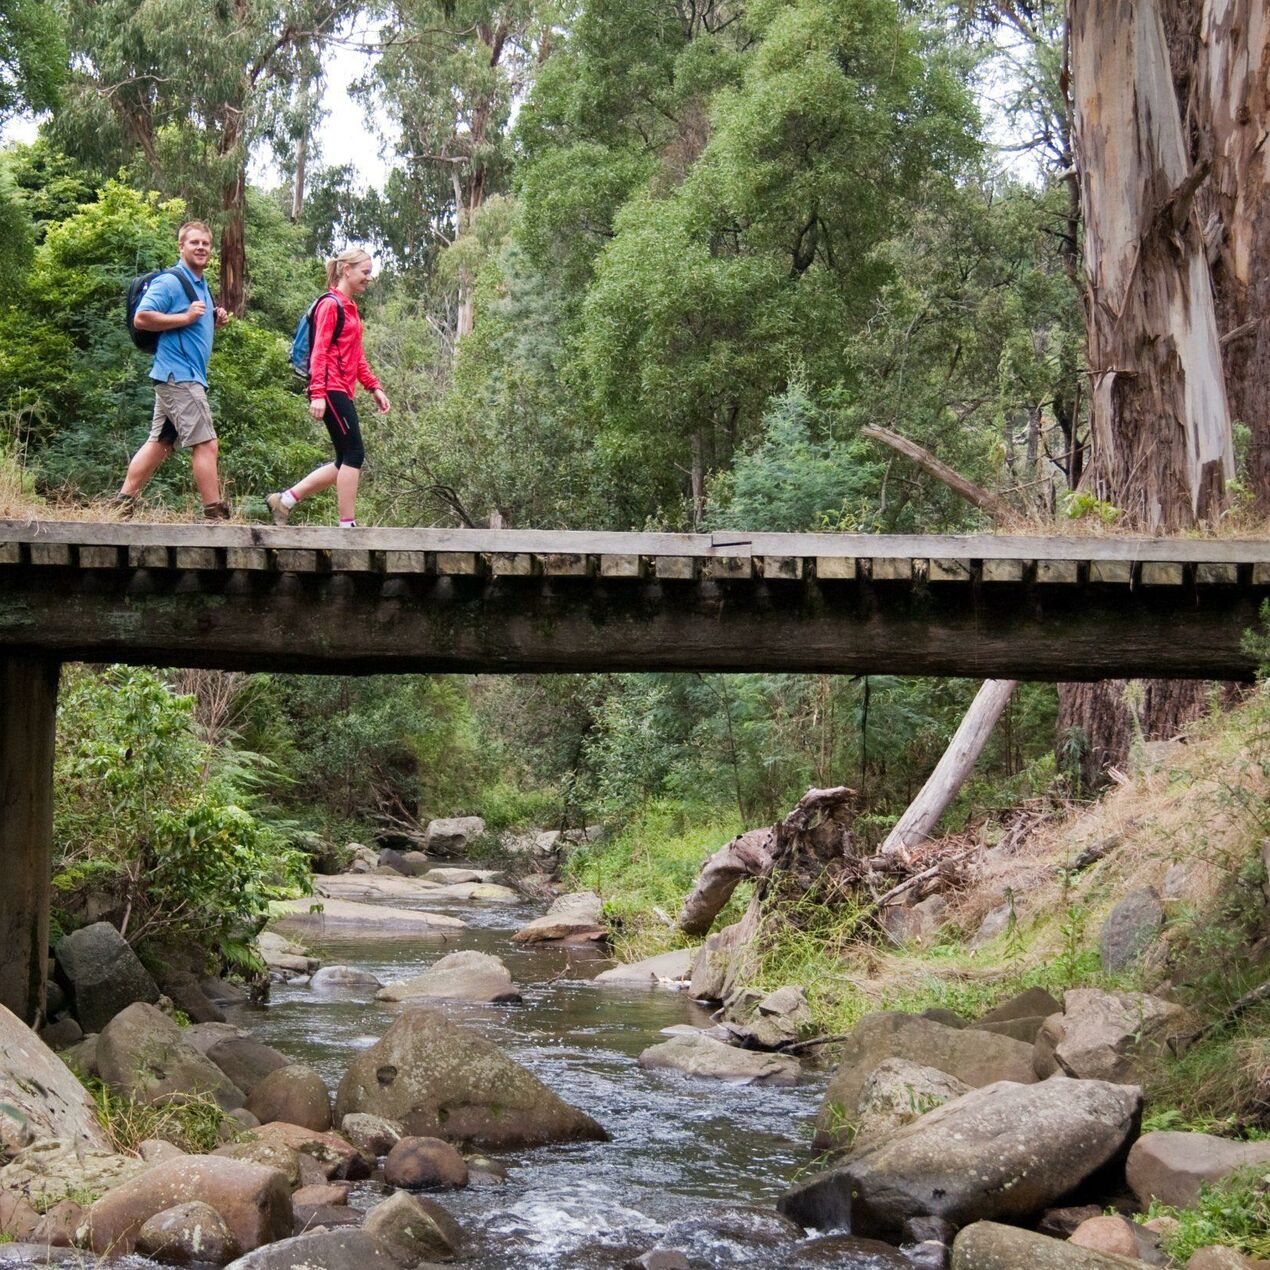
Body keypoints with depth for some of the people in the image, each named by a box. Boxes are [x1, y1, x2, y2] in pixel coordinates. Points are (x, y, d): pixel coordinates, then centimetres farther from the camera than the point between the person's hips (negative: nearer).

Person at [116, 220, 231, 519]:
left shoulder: (201, 286, 19)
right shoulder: (169, 282, -10)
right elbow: (142, 318, -19)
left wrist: (215, 321, 10)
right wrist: (186, 317, -21)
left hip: (182, 377, 10)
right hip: (179, 375, -10)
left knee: (160, 443, 11)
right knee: (205, 444, -11)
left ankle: (122, 504, 13)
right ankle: (215, 514, -9)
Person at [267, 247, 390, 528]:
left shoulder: (350, 307, 21)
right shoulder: (330, 304, -8)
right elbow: (319, 351, -15)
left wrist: (374, 388, 18)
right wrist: (317, 394, -23)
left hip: (342, 393, 10)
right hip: (332, 391, -10)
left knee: (346, 462, 8)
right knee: (354, 454, -10)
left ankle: (284, 501, 12)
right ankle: (347, 525, -6)